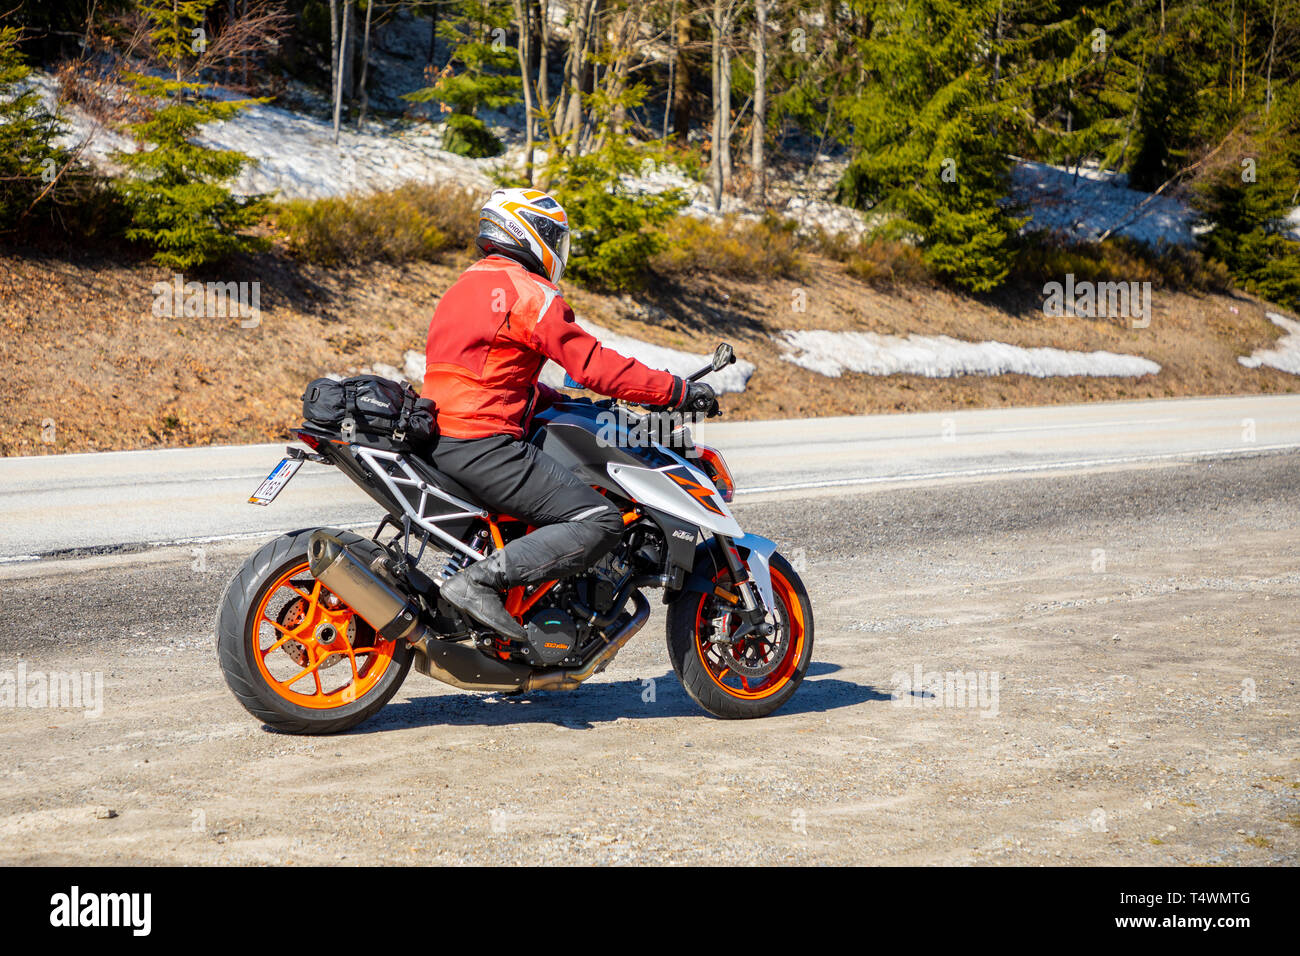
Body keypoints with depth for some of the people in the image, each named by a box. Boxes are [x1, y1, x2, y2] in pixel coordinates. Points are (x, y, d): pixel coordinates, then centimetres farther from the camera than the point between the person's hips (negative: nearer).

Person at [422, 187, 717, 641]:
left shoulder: (463, 289, 22)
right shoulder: (529, 293, -8)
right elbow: (593, 364, -12)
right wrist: (678, 391, -7)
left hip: (441, 441, 10)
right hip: (486, 445, -10)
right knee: (599, 522, -14)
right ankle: (480, 580, -23)